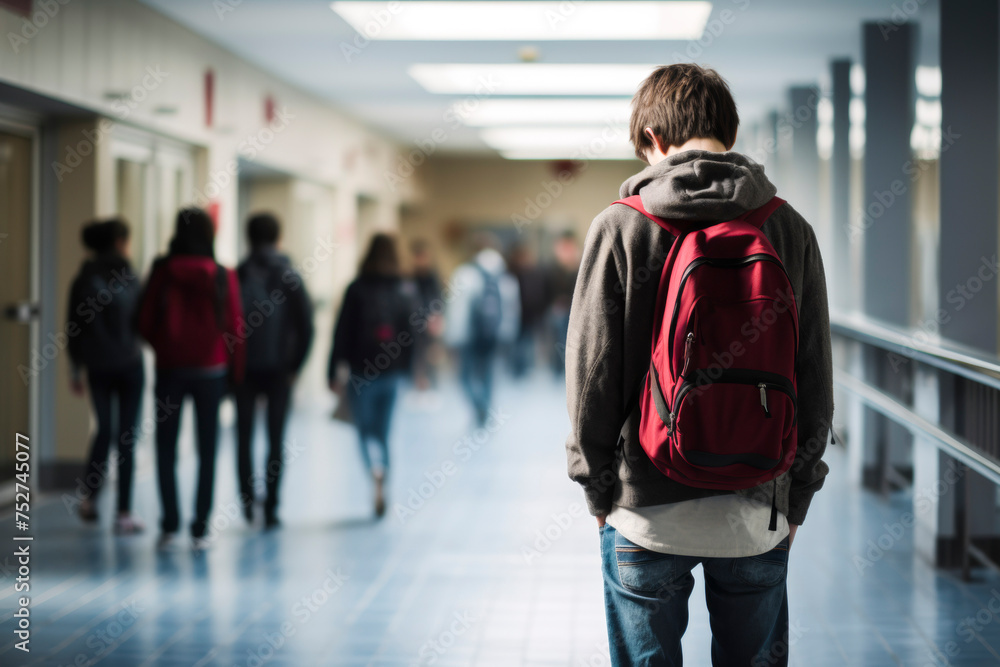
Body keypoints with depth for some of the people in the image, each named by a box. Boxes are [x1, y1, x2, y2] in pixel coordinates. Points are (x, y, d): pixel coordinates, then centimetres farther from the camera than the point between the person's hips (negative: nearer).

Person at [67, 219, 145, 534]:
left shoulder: (83, 280, 1)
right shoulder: (128, 277, -9)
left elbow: (74, 329, 2)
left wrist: (76, 369, 10)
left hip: (97, 366, 3)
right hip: (129, 363, -3)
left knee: (104, 429, 20)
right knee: (126, 436, 2)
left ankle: (89, 498, 21)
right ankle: (124, 513, 2)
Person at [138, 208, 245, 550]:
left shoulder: (162, 271, -5)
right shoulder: (223, 277, -5)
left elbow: (145, 322, -2)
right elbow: (234, 328, -3)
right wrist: (235, 373, 6)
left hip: (169, 367, 0)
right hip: (211, 370, 0)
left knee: (166, 448, 9)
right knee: (207, 450, 5)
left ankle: (169, 525, 7)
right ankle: (200, 528, 4)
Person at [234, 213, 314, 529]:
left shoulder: (237, 276, -3)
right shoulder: (290, 277, -2)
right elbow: (306, 327, -7)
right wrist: (295, 366, 0)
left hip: (243, 369, 0)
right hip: (279, 370, 0)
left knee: (244, 436, 13)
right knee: (276, 439, 6)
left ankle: (247, 499, 5)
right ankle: (270, 509, 4)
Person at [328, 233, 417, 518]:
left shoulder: (357, 289, -8)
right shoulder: (407, 290, 0)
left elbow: (343, 331, -9)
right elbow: (416, 330, 1)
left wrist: (334, 372, -5)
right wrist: (409, 369, 9)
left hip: (362, 372, -3)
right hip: (393, 371, 3)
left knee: (364, 430, 6)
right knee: (382, 431, 14)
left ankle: (376, 471, -22)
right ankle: (380, 493, 16)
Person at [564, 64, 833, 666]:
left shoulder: (621, 227, -8)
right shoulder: (791, 230, -1)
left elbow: (592, 371, -7)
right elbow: (816, 380, 2)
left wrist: (598, 486, 6)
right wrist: (796, 497, 13)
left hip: (646, 514, -2)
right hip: (756, 517, 2)